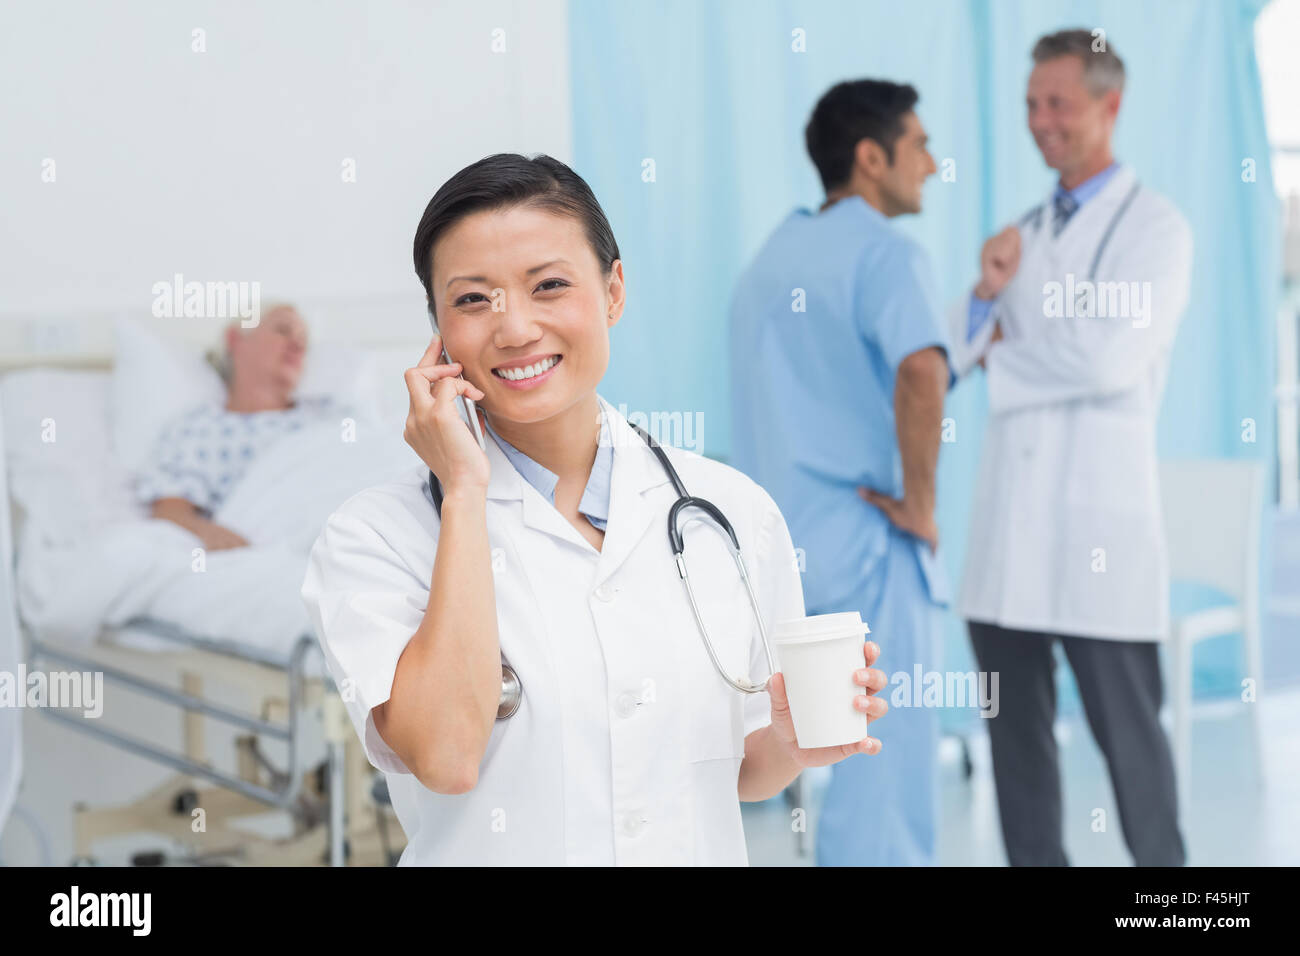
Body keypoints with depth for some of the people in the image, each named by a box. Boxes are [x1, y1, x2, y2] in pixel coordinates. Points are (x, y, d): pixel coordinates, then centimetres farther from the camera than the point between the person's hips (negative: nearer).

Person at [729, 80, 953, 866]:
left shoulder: (776, 251, 16)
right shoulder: (884, 251, -11)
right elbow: (920, 371, -29)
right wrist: (921, 502, -19)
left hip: (774, 539, 8)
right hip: (865, 543, -8)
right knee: (890, 774, -1)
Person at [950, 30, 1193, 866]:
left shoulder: (1154, 229, -3)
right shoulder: (1025, 232, 17)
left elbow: (1112, 357, -16)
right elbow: (962, 346, 9)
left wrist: (1000, 358, -4)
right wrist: (986, 294, -11)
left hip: (1099, 521, -6)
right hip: (1010, 520, 6)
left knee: (1127, 728, 1)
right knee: (1017, 727, 9)